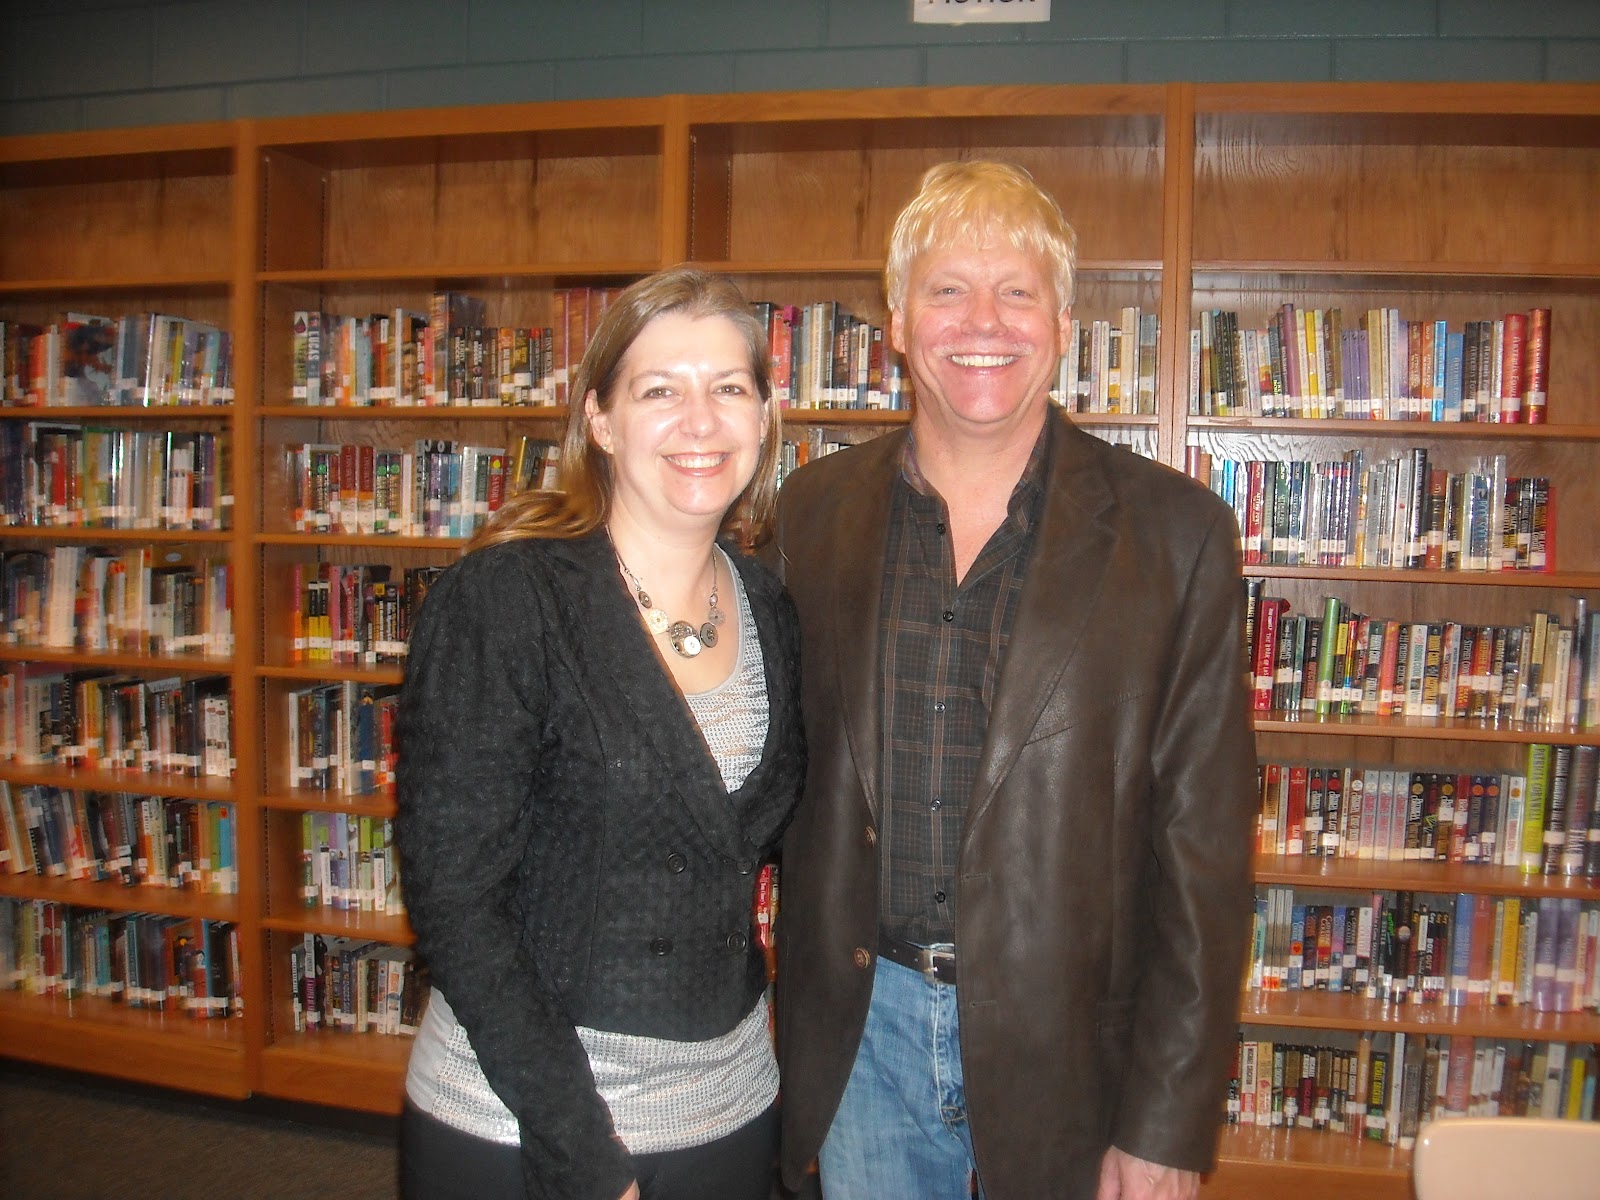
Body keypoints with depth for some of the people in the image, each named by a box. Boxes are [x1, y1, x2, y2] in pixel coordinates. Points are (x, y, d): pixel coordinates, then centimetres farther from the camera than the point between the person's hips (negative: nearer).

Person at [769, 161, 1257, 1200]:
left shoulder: (1176, 532, -8)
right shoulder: (816, 511, 0)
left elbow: (1203, 846, -8)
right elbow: (793, 786, 6)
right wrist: (803, 1020, 4)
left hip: (1064, 1040, -2)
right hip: (863, 1029, 2)